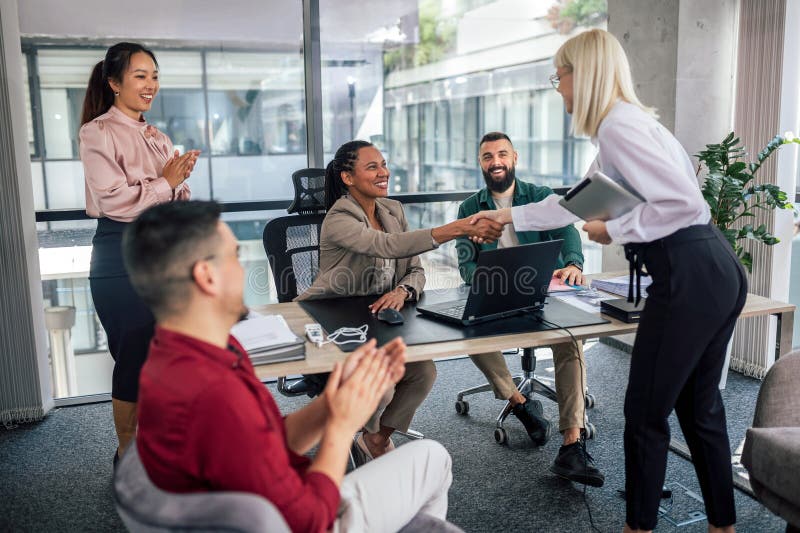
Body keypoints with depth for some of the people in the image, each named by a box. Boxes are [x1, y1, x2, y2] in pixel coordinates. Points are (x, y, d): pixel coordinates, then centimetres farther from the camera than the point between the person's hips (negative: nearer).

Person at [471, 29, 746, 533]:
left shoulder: (619, 124, -13)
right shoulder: (628, 121, 19)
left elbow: (683, 203, -21)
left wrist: (615, 231, -10)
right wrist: (510, 215, 32)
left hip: (690, 278, -10)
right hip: (719, 271, 10)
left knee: (646, 413, 4)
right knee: (700, 408, 19)